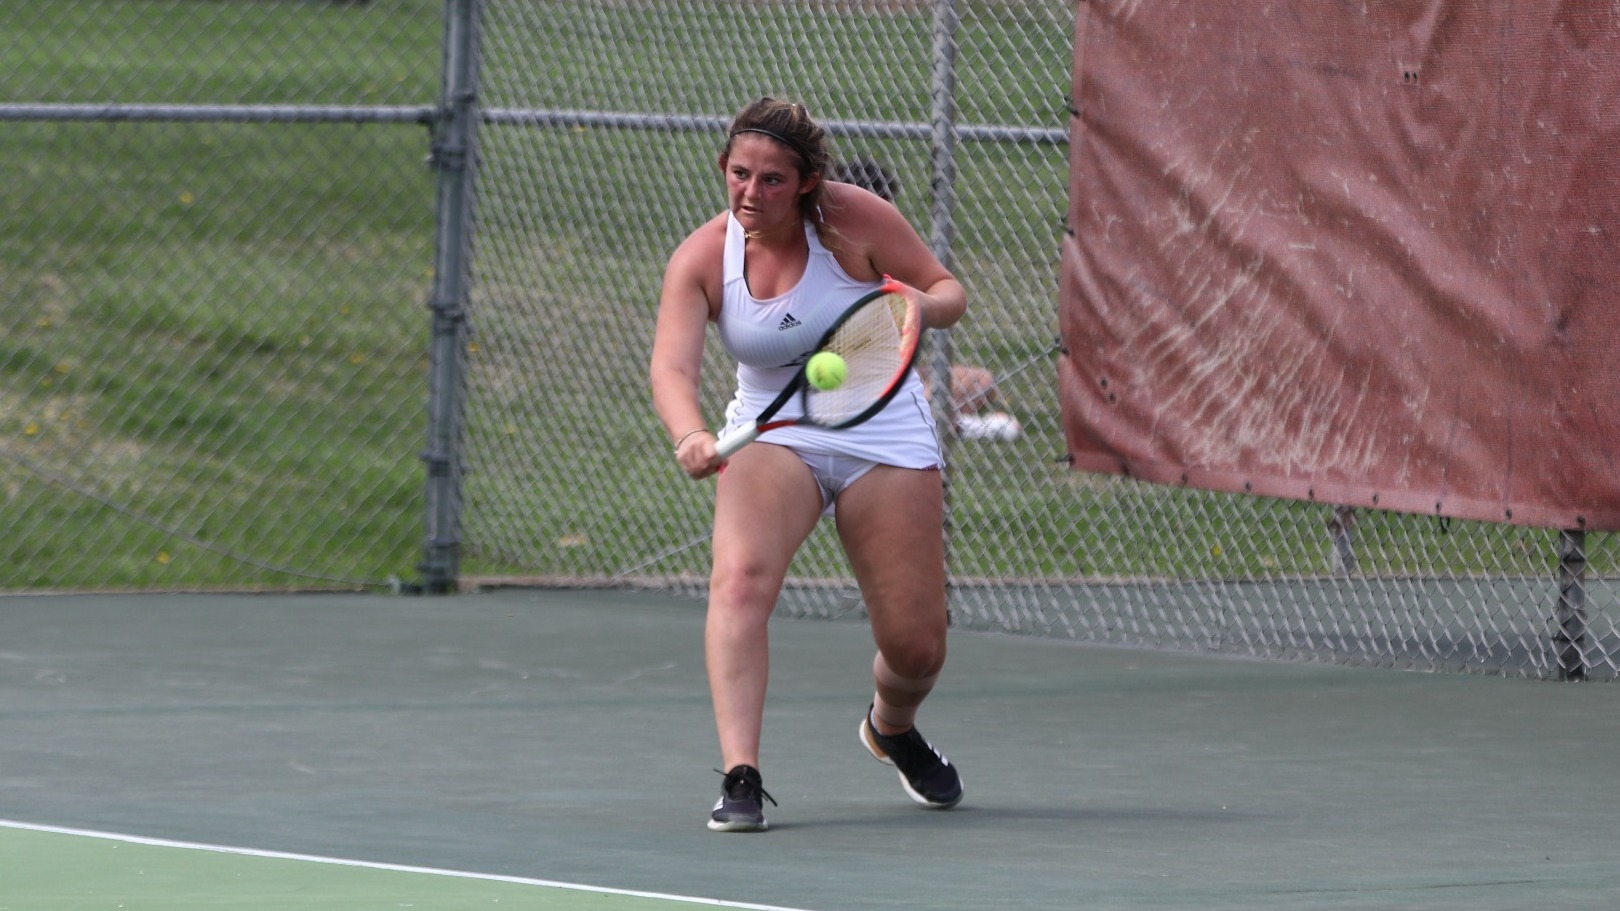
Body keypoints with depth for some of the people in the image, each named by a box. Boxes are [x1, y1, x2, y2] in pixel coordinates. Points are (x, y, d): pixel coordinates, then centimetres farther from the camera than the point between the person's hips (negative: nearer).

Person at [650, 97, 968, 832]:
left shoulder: (854, 220, -14)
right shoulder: (702, 259, -12)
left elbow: (948, 290, -5)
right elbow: (671, 366, -24)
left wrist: (923, 307, -30)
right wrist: (690, 435, -46)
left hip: (883, 433, 0)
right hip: (771, 434, 0)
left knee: (916, 648, 1)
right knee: (740, 578, -30)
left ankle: (891, 727, 38)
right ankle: (740, 777, -32)